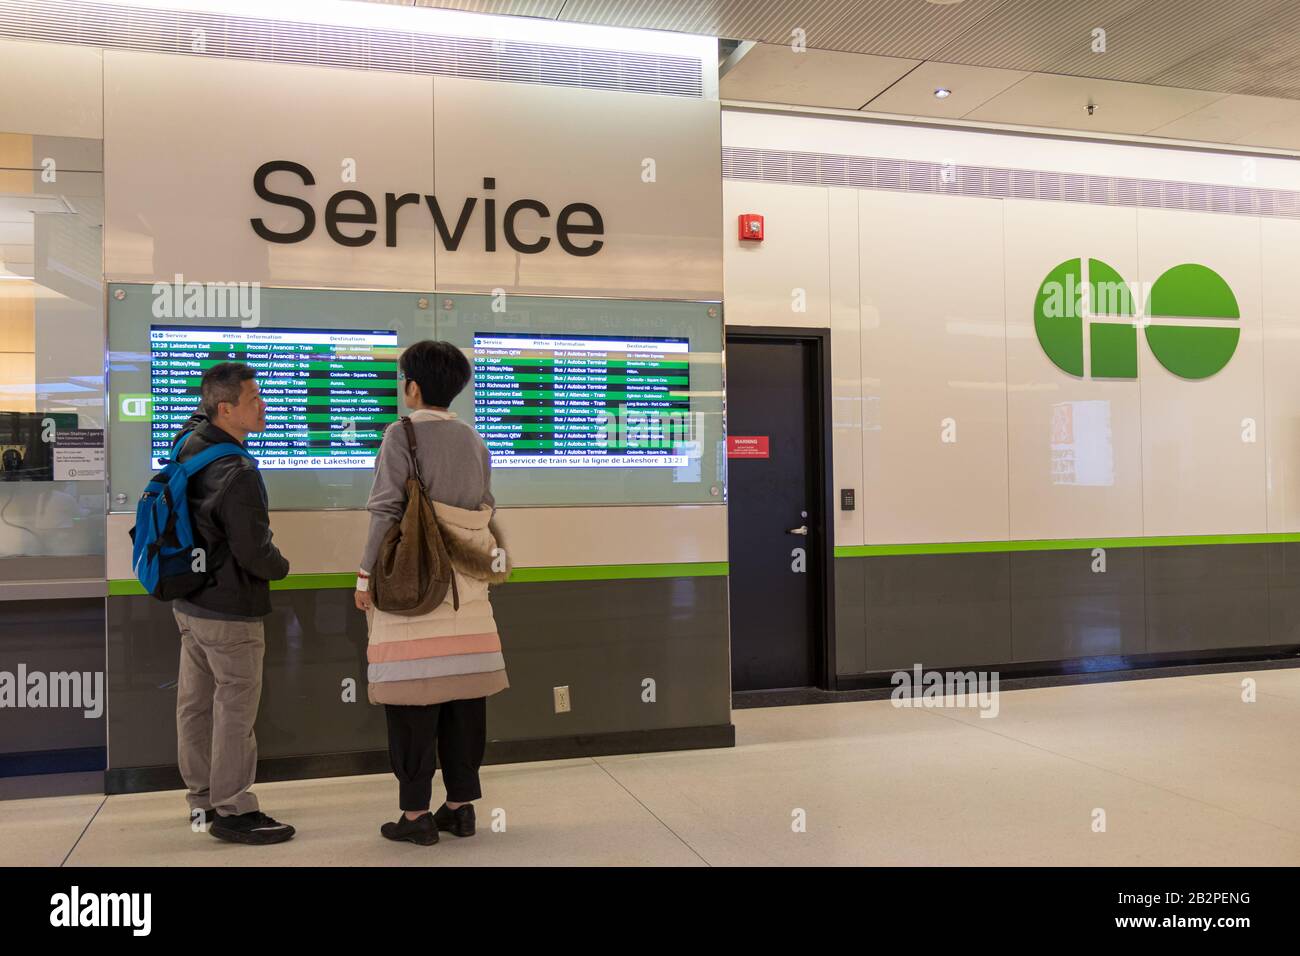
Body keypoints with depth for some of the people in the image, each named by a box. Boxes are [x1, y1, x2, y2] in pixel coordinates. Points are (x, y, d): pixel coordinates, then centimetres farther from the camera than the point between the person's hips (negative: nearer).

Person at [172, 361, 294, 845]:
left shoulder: (188, 446, 1)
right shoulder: (236, 472, -24)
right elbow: (255, 552, -20)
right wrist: (281, 566, -3)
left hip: (189, 602, 9)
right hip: (230, 610, -9)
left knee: (195, 703, 15)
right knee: (235, 708, 1)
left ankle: (202, 800, 28)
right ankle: (232, 810, 10)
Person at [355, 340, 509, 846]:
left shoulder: (402, 435, -6)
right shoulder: (473, 439, 10)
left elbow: (386, 511, -10)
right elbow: (486, 510, 12)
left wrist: (365, 576, -6)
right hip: (464, 584, 5)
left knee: (414, 697, 0)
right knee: (463, 694, 9)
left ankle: (416, 813, 6)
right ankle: (461, 804, 17)